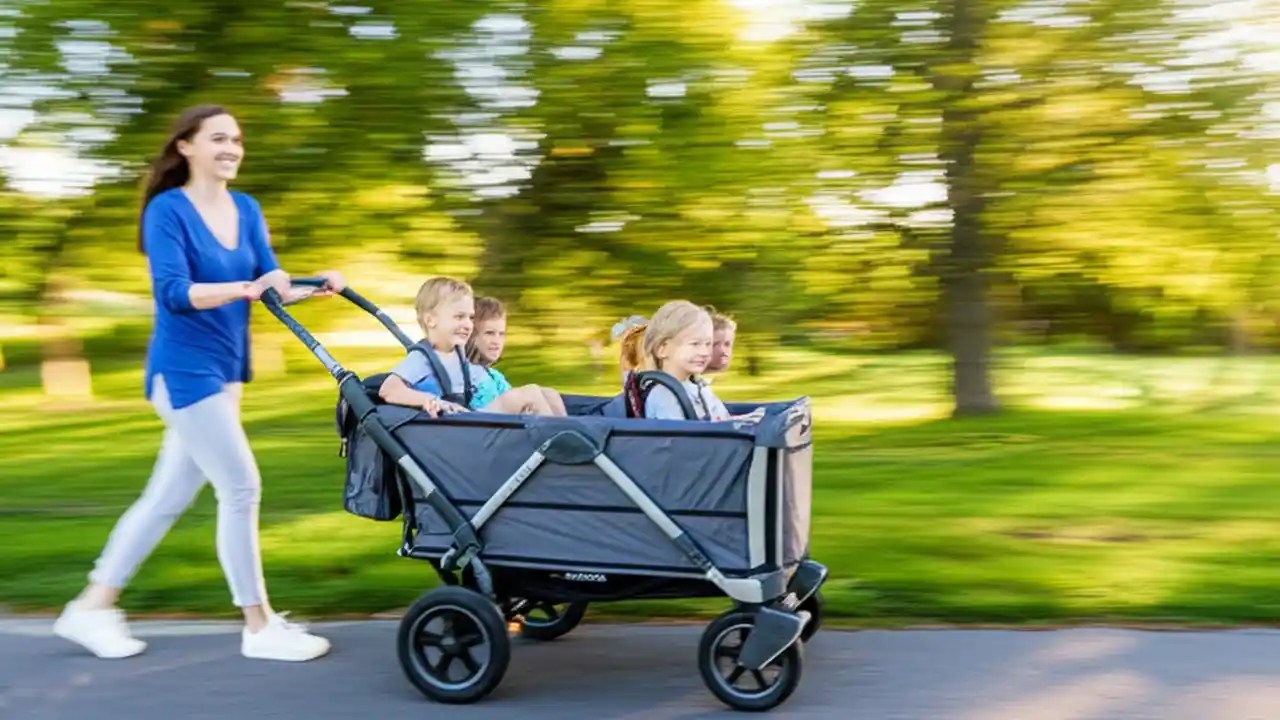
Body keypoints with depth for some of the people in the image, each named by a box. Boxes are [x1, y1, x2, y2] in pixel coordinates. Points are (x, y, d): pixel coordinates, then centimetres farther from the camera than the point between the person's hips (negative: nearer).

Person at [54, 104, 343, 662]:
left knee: (169, 495, 12)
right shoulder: (168, 210, -12)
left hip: (223, 370, 8)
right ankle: (259, 627, 2)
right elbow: (174, 293, -23)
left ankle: (92, 606, 23)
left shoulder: (246, 209, 8)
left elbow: (272, 283, 5)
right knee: (241, 487, -9)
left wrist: (318, 283, -15)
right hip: (184, 371, -8)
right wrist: (243, 288, -37)